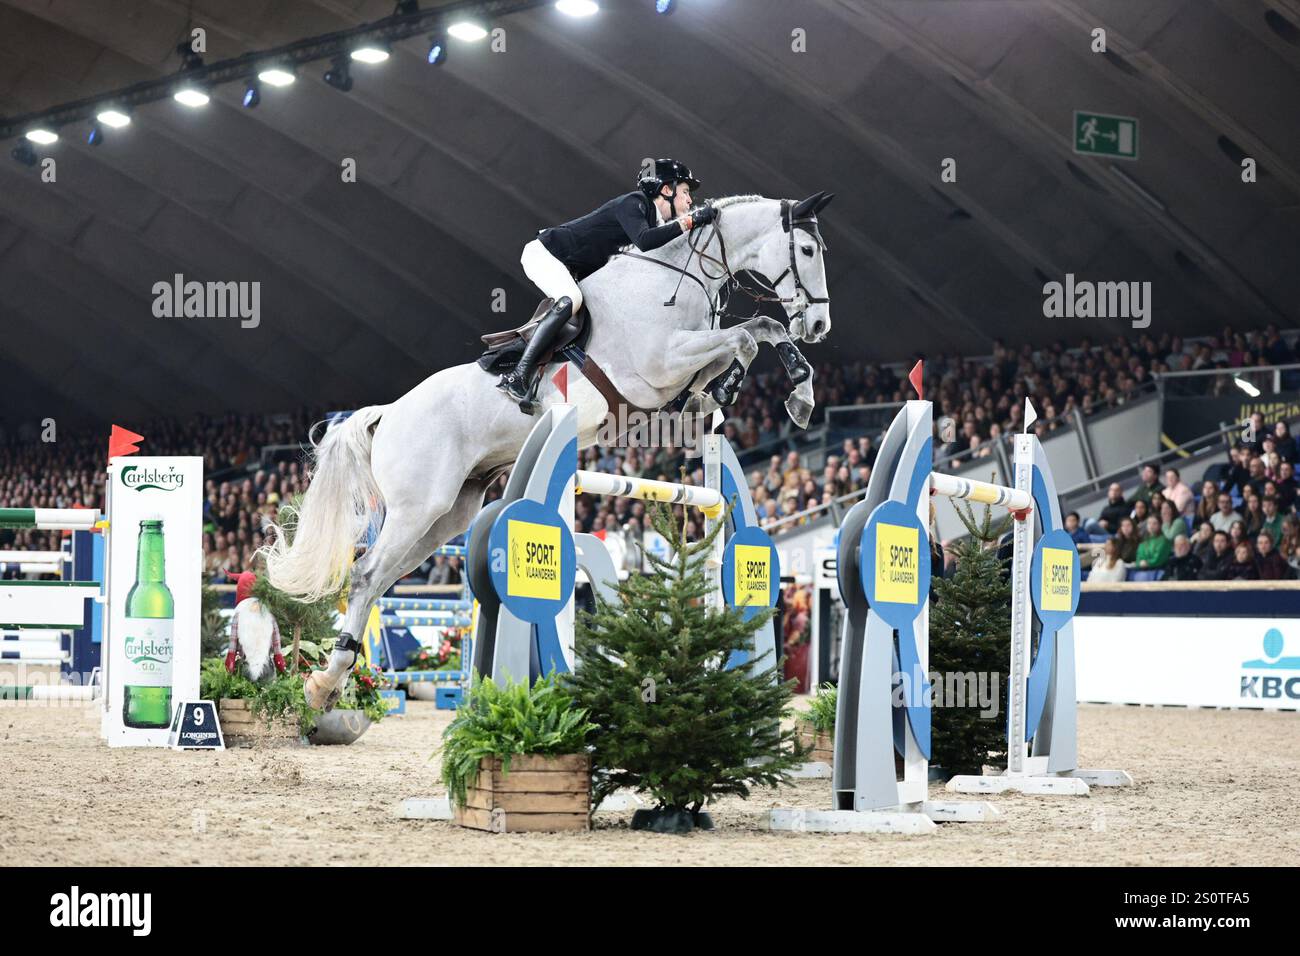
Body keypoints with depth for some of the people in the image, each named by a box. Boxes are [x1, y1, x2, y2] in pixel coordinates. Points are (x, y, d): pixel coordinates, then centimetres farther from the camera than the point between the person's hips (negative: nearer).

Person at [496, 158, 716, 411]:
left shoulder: (655, 220, 10)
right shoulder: (633, 203, -18)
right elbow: (643, 241, -35)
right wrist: (688, 222, -31)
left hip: (569, 270, 10)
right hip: (544, 252, -10)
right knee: (570, 300, -32)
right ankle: (516, 376, -38)